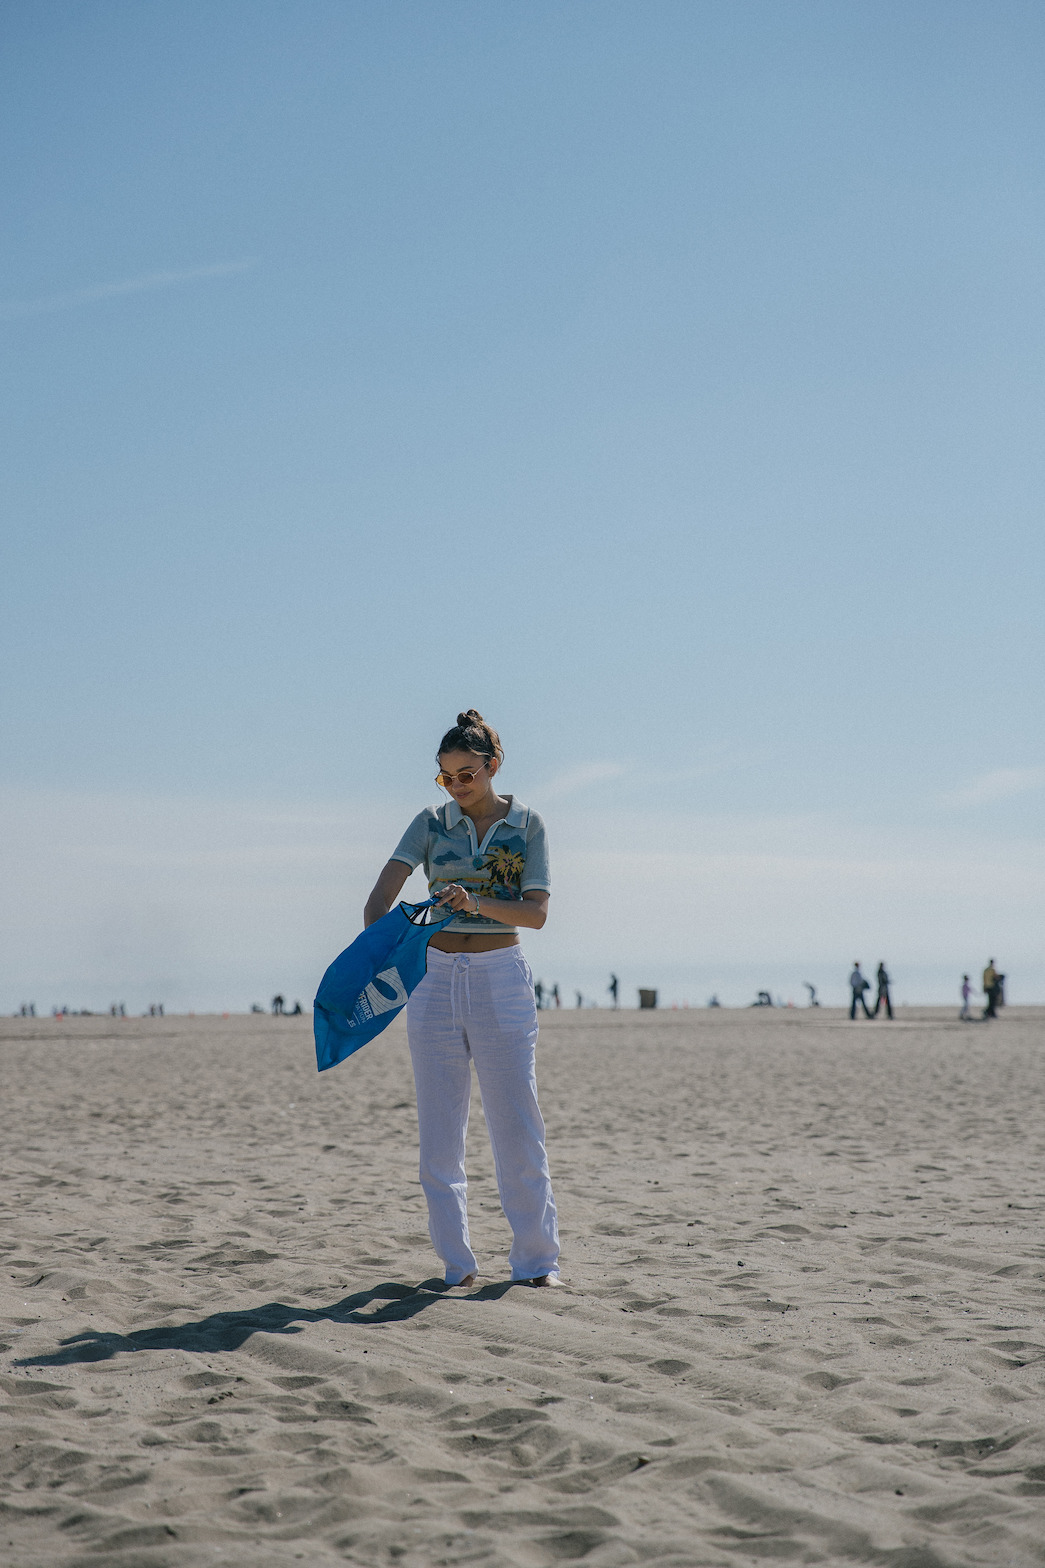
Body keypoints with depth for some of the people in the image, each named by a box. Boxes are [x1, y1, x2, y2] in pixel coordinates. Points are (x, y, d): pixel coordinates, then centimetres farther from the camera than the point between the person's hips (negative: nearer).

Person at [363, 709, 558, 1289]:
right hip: (435, 976, 2)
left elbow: (536, 913, -8)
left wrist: (477, 903, -25)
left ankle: (535, 1259, 4)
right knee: (439, 1130, 2)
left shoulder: (526, 825, 2)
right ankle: (457, 1265, 9)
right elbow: (385, 889, -9)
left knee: (516, 1123, -3)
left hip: (501, 979, -2)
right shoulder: (432, 822, 4)